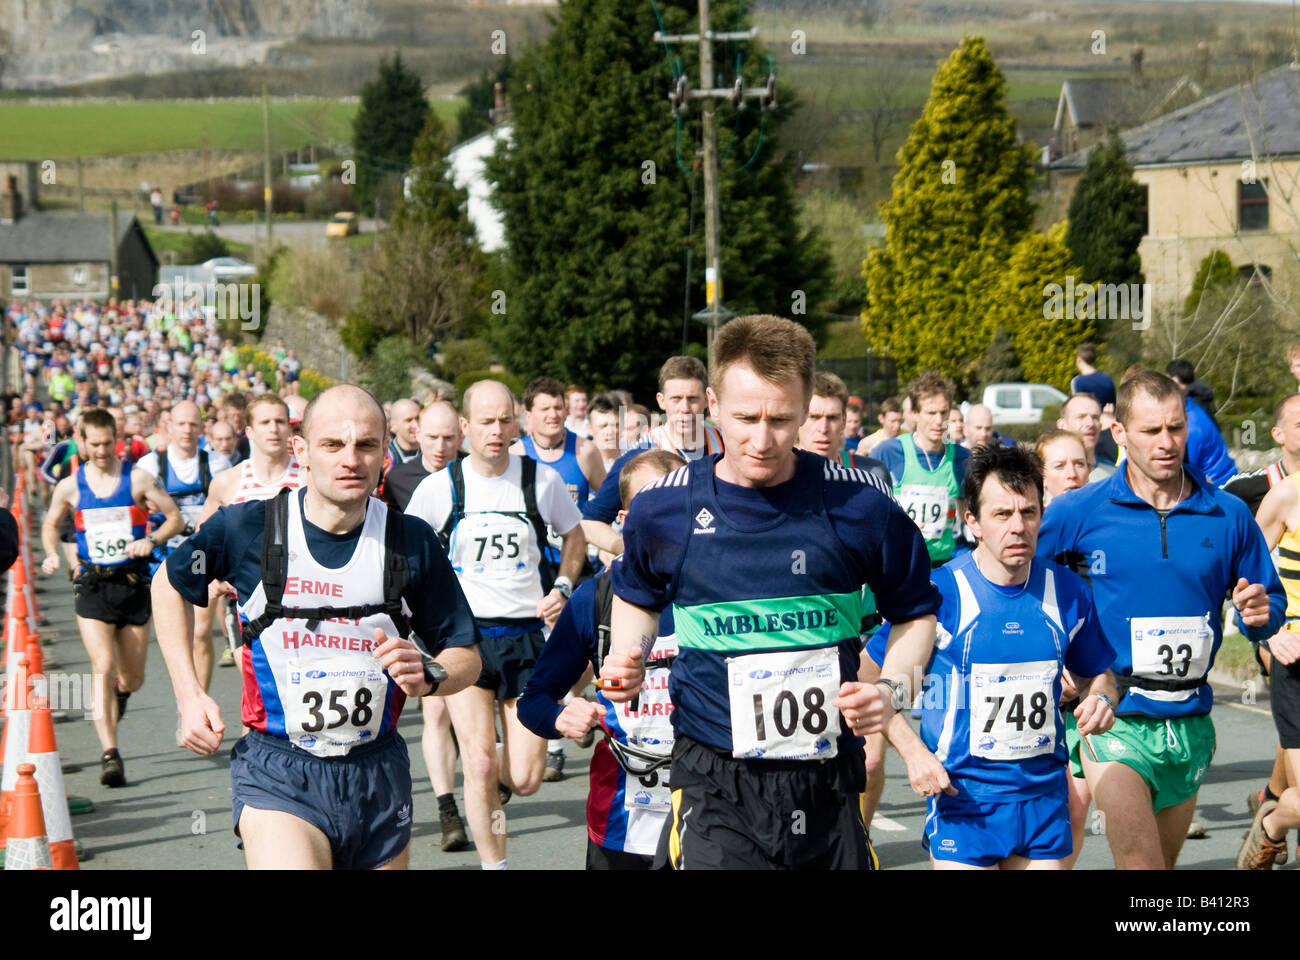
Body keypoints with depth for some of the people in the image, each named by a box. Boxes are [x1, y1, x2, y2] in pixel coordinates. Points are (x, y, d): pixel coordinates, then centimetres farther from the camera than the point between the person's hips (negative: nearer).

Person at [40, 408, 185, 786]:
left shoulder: (138, 479, -2)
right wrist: (52, 555, 0)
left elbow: (175, 519, 2)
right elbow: (50, 524, 19)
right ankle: (110, 754, -19)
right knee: (103, 667, -18)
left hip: (134, 584, 1)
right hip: (93, 587, -1)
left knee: (133, 679, 10)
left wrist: (152, 540, -16)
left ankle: (117, 694, 49)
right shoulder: (70, 487, 2)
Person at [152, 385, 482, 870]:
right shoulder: (244, 528, -6)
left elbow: (466, 656, 7)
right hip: (276, 775, -3)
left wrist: (428, 675, -15)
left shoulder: (412, 541, -2)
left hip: (378, 775, 3)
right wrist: (190, 696, 7)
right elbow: (169, 585, 15)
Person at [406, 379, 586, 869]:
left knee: (525, 779, -1)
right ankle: (493, 863, 4)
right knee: (478, 765, -11)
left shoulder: (543, 480, -1)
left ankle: (495, 770, 35)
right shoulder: (439, 487, -3)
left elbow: (575, 536, 17)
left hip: (526, 634, 1)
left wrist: (562, 587, 2)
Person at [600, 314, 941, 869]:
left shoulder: (857, 505, -5)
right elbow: (638, 595, 21)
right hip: (714, 784, -1)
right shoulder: (663, 509, -1)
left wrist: (893, 689, -5)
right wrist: (626, 661, 3)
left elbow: (915, 613, 12)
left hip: (829, 783, 1)